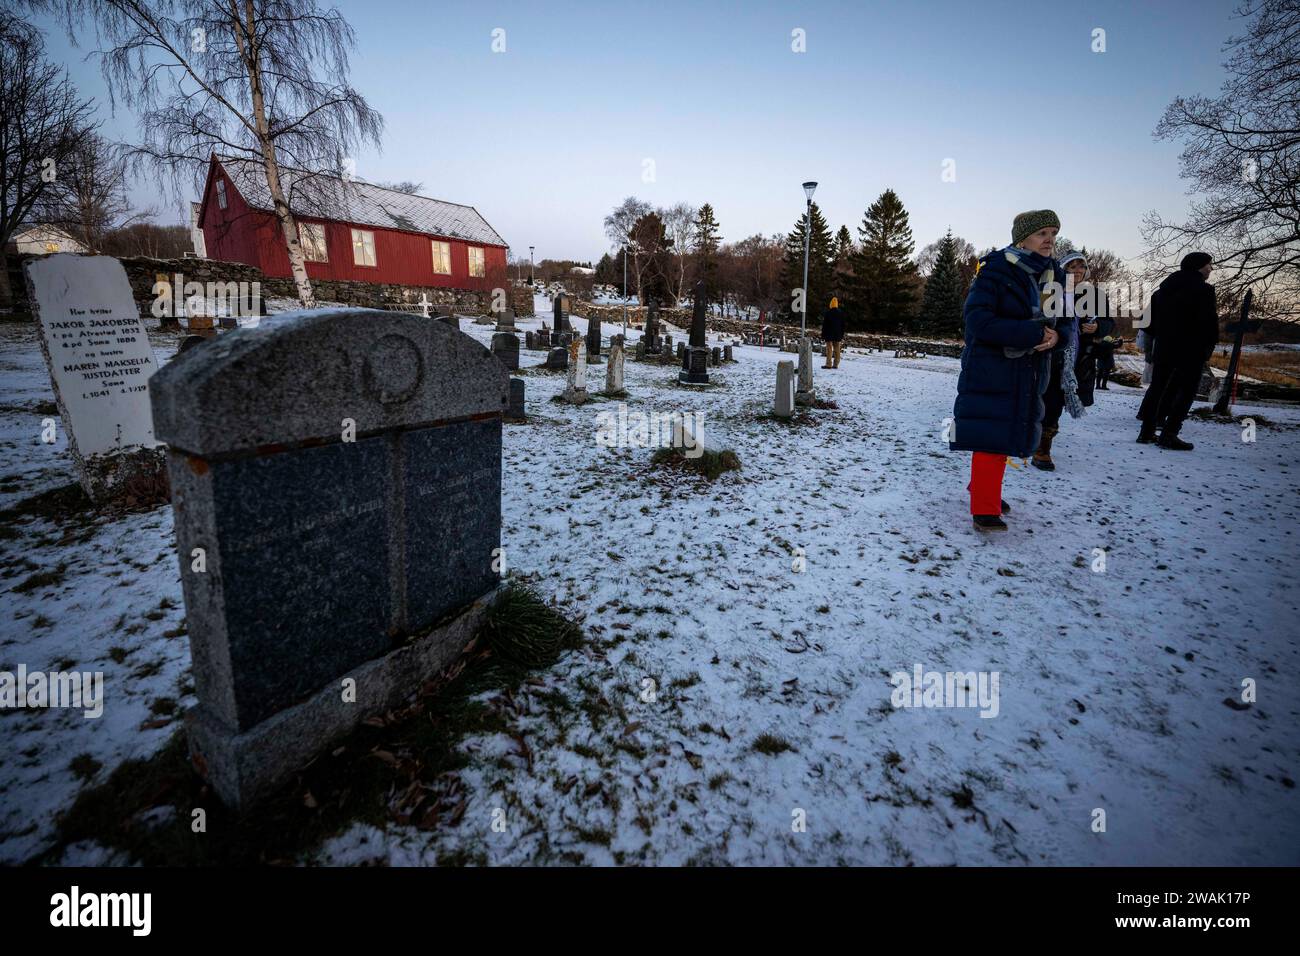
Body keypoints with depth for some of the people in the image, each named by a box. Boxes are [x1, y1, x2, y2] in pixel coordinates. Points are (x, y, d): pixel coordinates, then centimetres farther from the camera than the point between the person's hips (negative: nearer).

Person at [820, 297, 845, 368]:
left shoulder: (827, 313, -4)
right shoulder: (841, 313, 9)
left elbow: (824, 325, -4)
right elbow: (843, 325, 13)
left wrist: (823, 336, -1)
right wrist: (842, 336, 17)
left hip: (829, 335, -4)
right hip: (838, 335, 4)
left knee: (829, 349, -5)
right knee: (837, 350, 5)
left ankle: (829, 364, -10)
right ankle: (836, 364, 5)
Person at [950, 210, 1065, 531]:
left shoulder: (1054, 274, 8)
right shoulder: (996, 269, -12)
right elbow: (978, 320, -22)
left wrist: (1055, 336, -13)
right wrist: (1033, 333, -24)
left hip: (1029, 373, 7)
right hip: (991, 370, -7)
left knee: (1009, 434, 15)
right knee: (991, 435, -8)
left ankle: (983, 485, 34)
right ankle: (985, 508, 0)